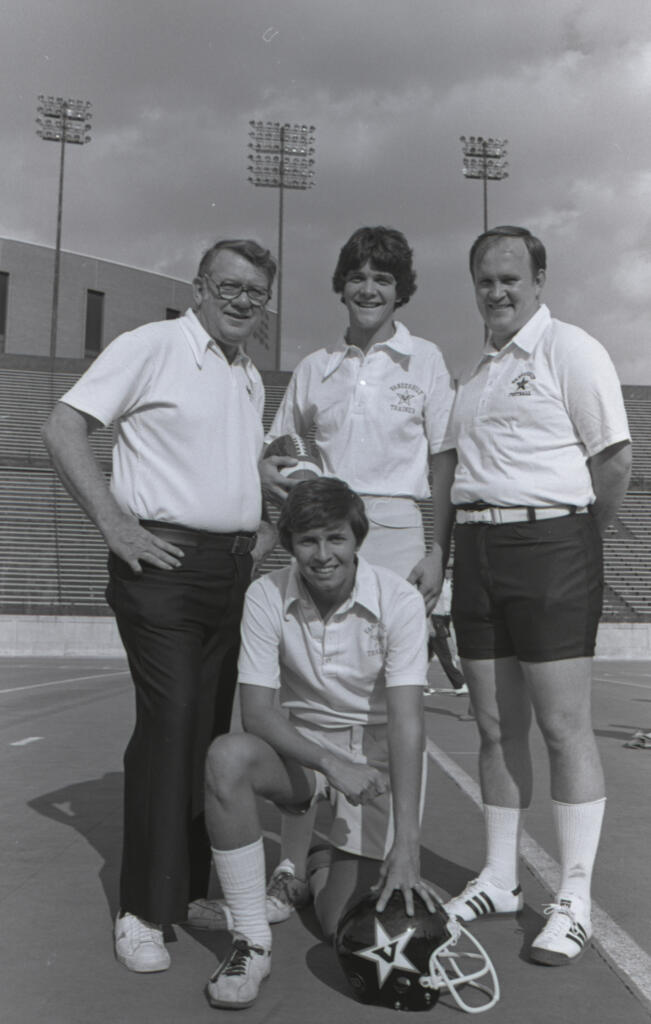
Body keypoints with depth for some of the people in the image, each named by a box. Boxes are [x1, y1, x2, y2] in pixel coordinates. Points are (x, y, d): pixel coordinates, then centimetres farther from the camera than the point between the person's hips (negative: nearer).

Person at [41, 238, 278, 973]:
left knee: (219, 729, 9)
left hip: (234, 567, 7)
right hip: (164, 562, -7)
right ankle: (144, 910, 3)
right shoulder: (151, 346, -4)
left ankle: (201, 882, 23)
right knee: (171, 726, -10)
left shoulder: (251, 378, 18)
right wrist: (114, 525, -15)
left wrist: (262, 527, 14)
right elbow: (63, 428, -10)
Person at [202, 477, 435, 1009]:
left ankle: (326, 866, 29)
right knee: (226, 756, -33)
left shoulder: (399, 600, -20)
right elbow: (257, 711, -16)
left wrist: (406, 845, -31)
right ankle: (252, 943, -17)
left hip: (377, 749, -1)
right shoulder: (267, 596, -14)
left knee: (344, 925, -10)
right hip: (301, 744, 2)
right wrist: (331, 763, -32)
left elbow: (406, 721, -24)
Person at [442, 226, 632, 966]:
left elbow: (615, 460, -8)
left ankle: (574, 900, 9)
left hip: (548, 544, -7)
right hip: (478, 547, 7)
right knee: (496, 727, 11)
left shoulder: (569, 350, -4)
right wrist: (442, 549, 10)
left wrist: (580, 542, 0)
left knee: (563, 727, -2)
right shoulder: (477, 371, 19)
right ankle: (498, 879, 24)